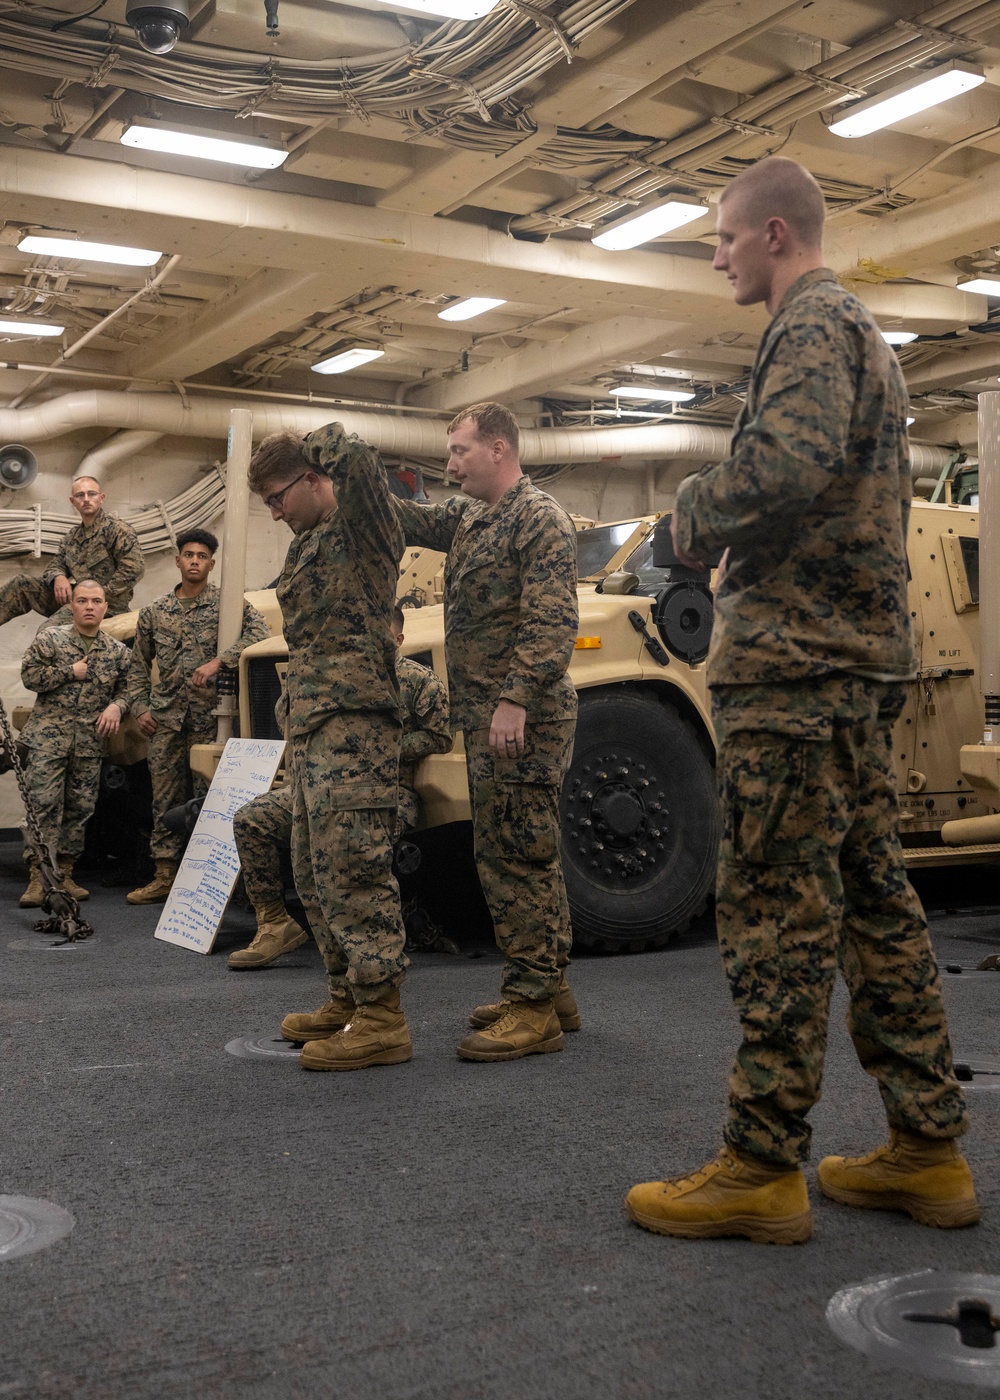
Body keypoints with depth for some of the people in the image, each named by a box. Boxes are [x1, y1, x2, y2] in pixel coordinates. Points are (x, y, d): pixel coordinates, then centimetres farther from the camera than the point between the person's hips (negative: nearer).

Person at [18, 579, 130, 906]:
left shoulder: (118, 651, 10)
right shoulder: (50, 639, 2)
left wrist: (116, 706, -6)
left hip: (89, 742, 3)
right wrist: (71, 672, -10)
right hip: (49, 735, -3)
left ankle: (63, 873, 16)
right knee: (44, 803, -9)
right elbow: (29, 675, -5)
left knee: (80, 808, 5)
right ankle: (38, 878, -9)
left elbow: (125, 690, 15)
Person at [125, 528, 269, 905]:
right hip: (165, 716, 3)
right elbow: (139, 665, 18)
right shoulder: (155, 612, 12)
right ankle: (164, 876, 9)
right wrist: (140, 707, 6)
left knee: (208, 796, -2)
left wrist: (219, 661, -23)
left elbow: (259, 631, -14)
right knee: (165, 796, 4)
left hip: (209, 715, -3)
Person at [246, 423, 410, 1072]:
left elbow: (356, 458, -26)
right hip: (312, 725, 10)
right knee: (314, 871, 13)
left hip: (354, 721, -10)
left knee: (351, 866, -11)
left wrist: (325, 442, -4)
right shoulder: (307, 543, 22)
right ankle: (348, 998, 23)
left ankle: (382, 1018, -7)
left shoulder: (361, 526, -6)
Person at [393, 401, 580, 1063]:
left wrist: (514, 698, -26)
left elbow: (552, 622, -19)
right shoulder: (469, 516, 19)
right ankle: (550, 990, 24)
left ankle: (533, 1008, -1)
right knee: (524, 857, 14)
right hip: (487, 716, 10)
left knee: (516, 857, -7)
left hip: (522, 719, -10)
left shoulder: (540, 518, -11)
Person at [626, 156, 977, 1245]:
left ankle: (763, 1167, -1)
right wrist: (726, 521, 17)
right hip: (863, 657, 10)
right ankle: (927, 1149, 17)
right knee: (872, 894, 11)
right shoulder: (865, 337, 26)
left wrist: (695, 513, -8)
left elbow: (786, 462, -25)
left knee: (776, 907, -7)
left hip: (792, 660, -10)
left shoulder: (812, 326, -7)